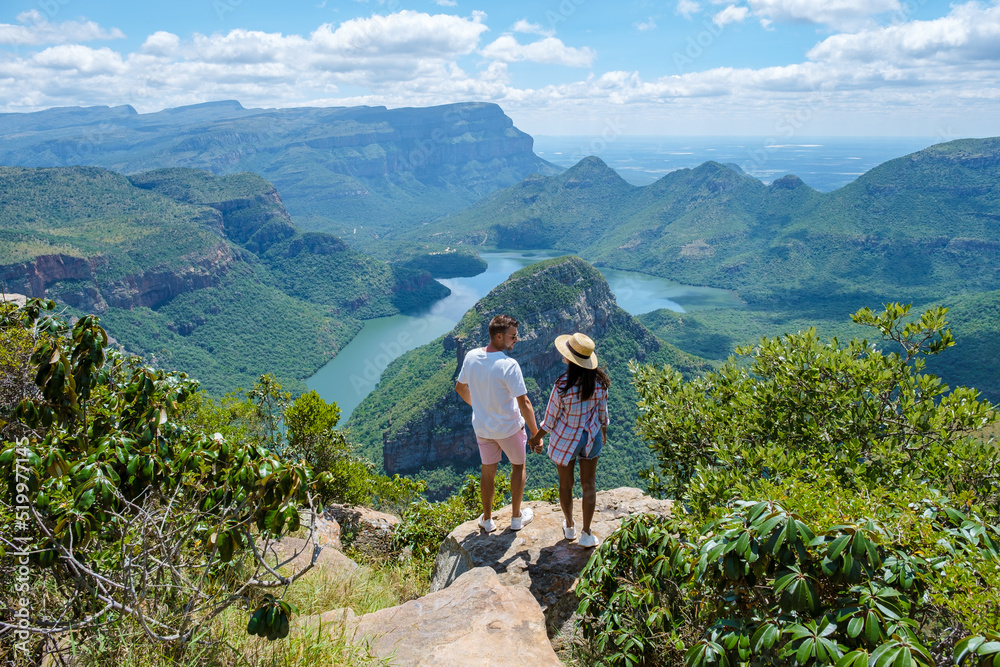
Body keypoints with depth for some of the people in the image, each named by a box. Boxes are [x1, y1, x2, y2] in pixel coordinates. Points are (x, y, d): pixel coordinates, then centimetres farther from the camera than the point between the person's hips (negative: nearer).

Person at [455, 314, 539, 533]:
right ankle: (516, 517, 31)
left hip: (482, 427, 5)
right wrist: (535, 433, -15)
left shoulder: (471, 357, -9)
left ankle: (487, 519, 35)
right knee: (518, 466, 20)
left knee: (487, 471, 20)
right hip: (509, 427, -5)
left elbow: (460, 388, 7)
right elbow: (524, 403, -25)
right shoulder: (508, 365, -28)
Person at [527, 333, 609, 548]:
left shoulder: (563, 386, -27)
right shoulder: (600, 381, -14)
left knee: (566, 485, 18)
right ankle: (586, 534, 21)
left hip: (565, 440, -3)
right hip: (591, 437, 3)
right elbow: (603, 411, 1)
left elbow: (551, 418, -15)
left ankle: (569, 526, 36)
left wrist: (536, 437, 2)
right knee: (589, 484, 16)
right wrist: (603, 430, 21)